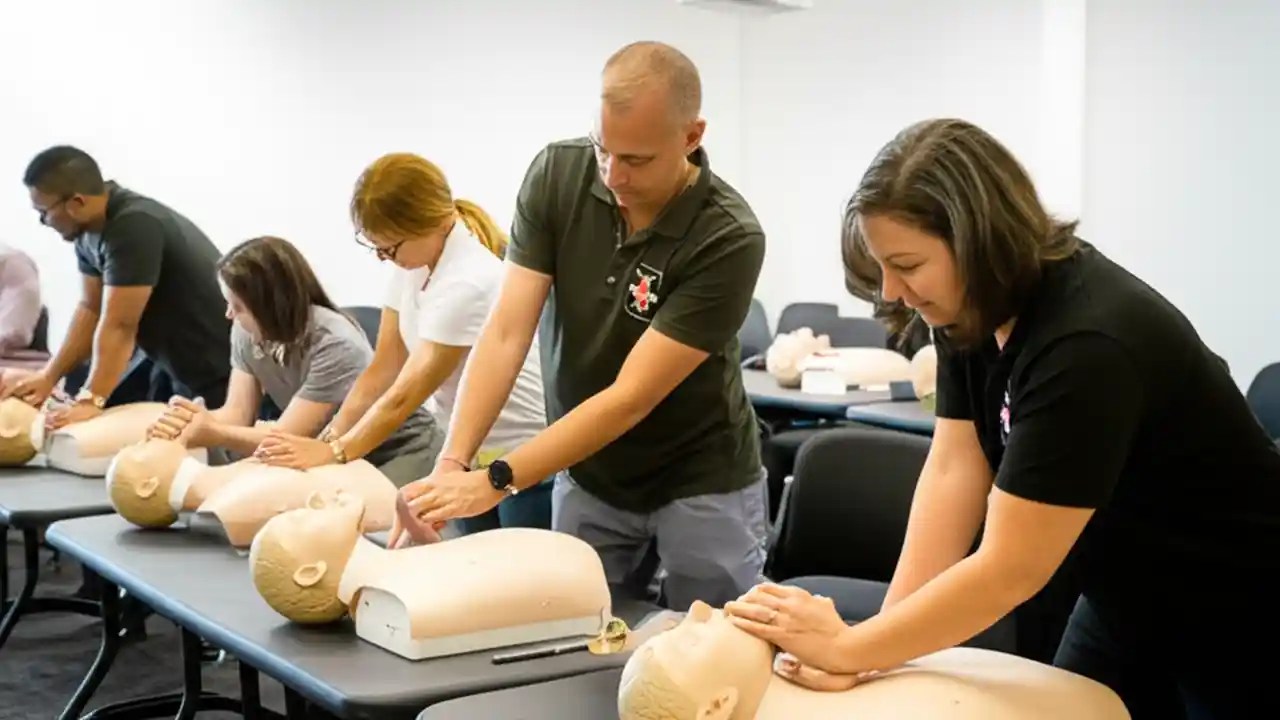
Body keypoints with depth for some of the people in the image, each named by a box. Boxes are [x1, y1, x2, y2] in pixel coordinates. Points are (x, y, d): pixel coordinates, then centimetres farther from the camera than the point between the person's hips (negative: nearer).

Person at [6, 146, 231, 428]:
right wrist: (48, 376, 1)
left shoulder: (134, 227, -25)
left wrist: (90, 400, -26)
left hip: (222, 373, -9)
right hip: (182, 366, 9)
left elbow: (118, 326, -26)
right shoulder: (90, 227, 2)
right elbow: (91, 309, 5)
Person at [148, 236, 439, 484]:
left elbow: (286, 437, -28)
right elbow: (238, 413, -11)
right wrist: (194, 420, -33)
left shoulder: (334, 344, -31)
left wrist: (207, 433, -34)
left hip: (399, 450, -6)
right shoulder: (247, 332, -9)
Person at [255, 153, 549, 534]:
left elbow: (404, 396, -22)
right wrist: (329, 438, -8)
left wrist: (331, 453, -16)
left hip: (524, 459, -8)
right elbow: (382, 370, 1)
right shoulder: (412, 264, 0)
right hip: (472, 456, 8)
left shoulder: (468, 283, -26)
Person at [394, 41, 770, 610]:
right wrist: (450, 466, -26)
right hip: (587, 476, 3)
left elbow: (632, 396, -26)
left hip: (699, 485, -3)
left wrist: (495, 481, -29)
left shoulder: (729, 239, -26)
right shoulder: (556, 176, -14)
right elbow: (507, 333, -16)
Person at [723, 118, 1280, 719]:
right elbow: (953, 467, -11)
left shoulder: (1087, 343, -33)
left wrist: (848, 650, -25)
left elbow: (1008, 571, -31)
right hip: (1127, 602, 6)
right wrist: (884, 632, -18)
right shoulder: (973, 309, -9)